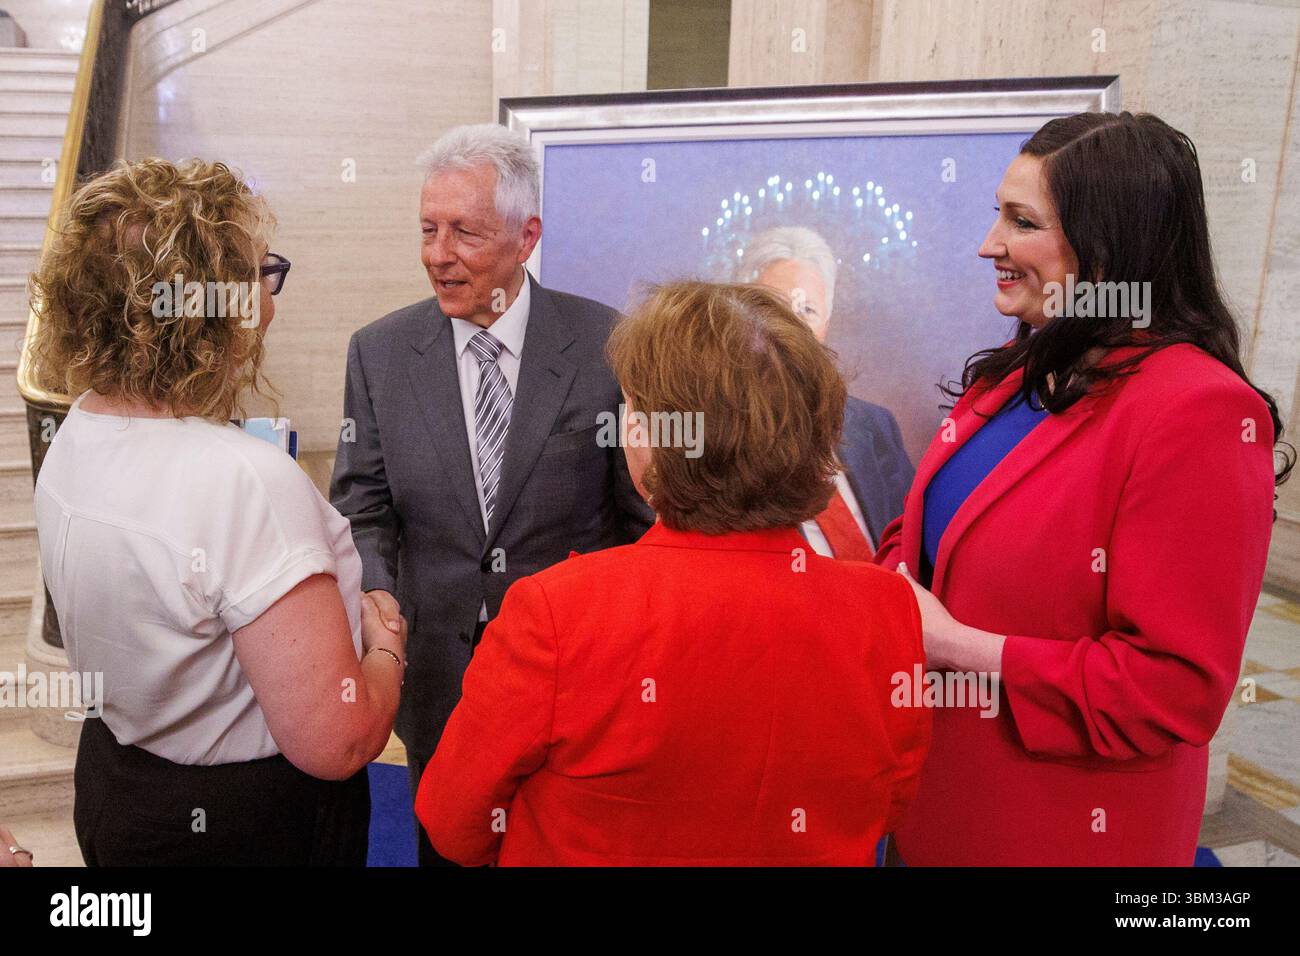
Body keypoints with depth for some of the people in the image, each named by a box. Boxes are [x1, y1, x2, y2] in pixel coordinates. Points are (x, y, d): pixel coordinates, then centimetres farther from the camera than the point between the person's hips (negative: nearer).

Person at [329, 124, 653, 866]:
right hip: (438, 673, 2)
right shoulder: (379, 353, -1)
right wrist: (376, 595, -17)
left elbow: (646, 511, -3)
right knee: (446, 844, 20)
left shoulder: (606, 345, -9)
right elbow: (363, 510, 1)